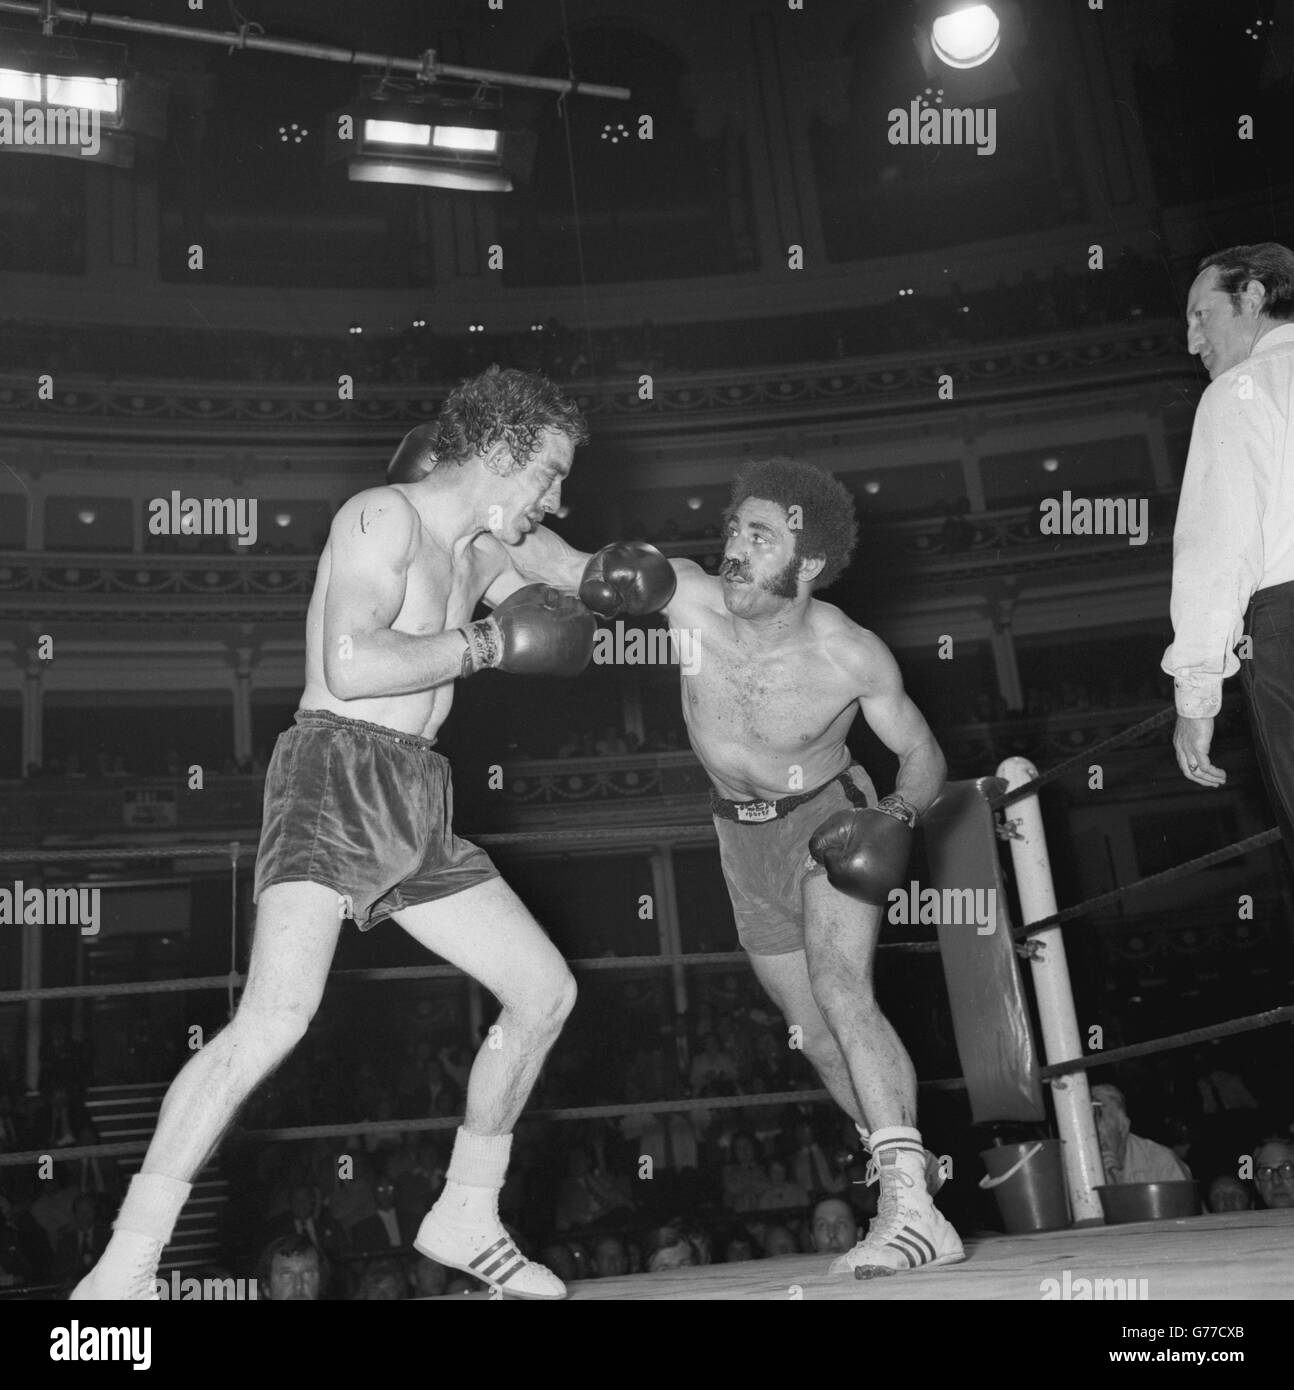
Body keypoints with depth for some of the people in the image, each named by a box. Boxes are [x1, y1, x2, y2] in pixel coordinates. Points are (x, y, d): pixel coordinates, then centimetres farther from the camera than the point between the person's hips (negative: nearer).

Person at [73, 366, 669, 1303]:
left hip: (418, 802, 9)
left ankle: (466, 1218, 22)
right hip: (336, 777, -9)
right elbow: (350, 665, -22)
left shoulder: (479, 551, 20)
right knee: (277, 1016, -26)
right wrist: (488, 644, -13)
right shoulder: (384, 516, -7)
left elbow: (555, 608, 37)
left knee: (545, 990, 9)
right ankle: (122, 1270, -15)